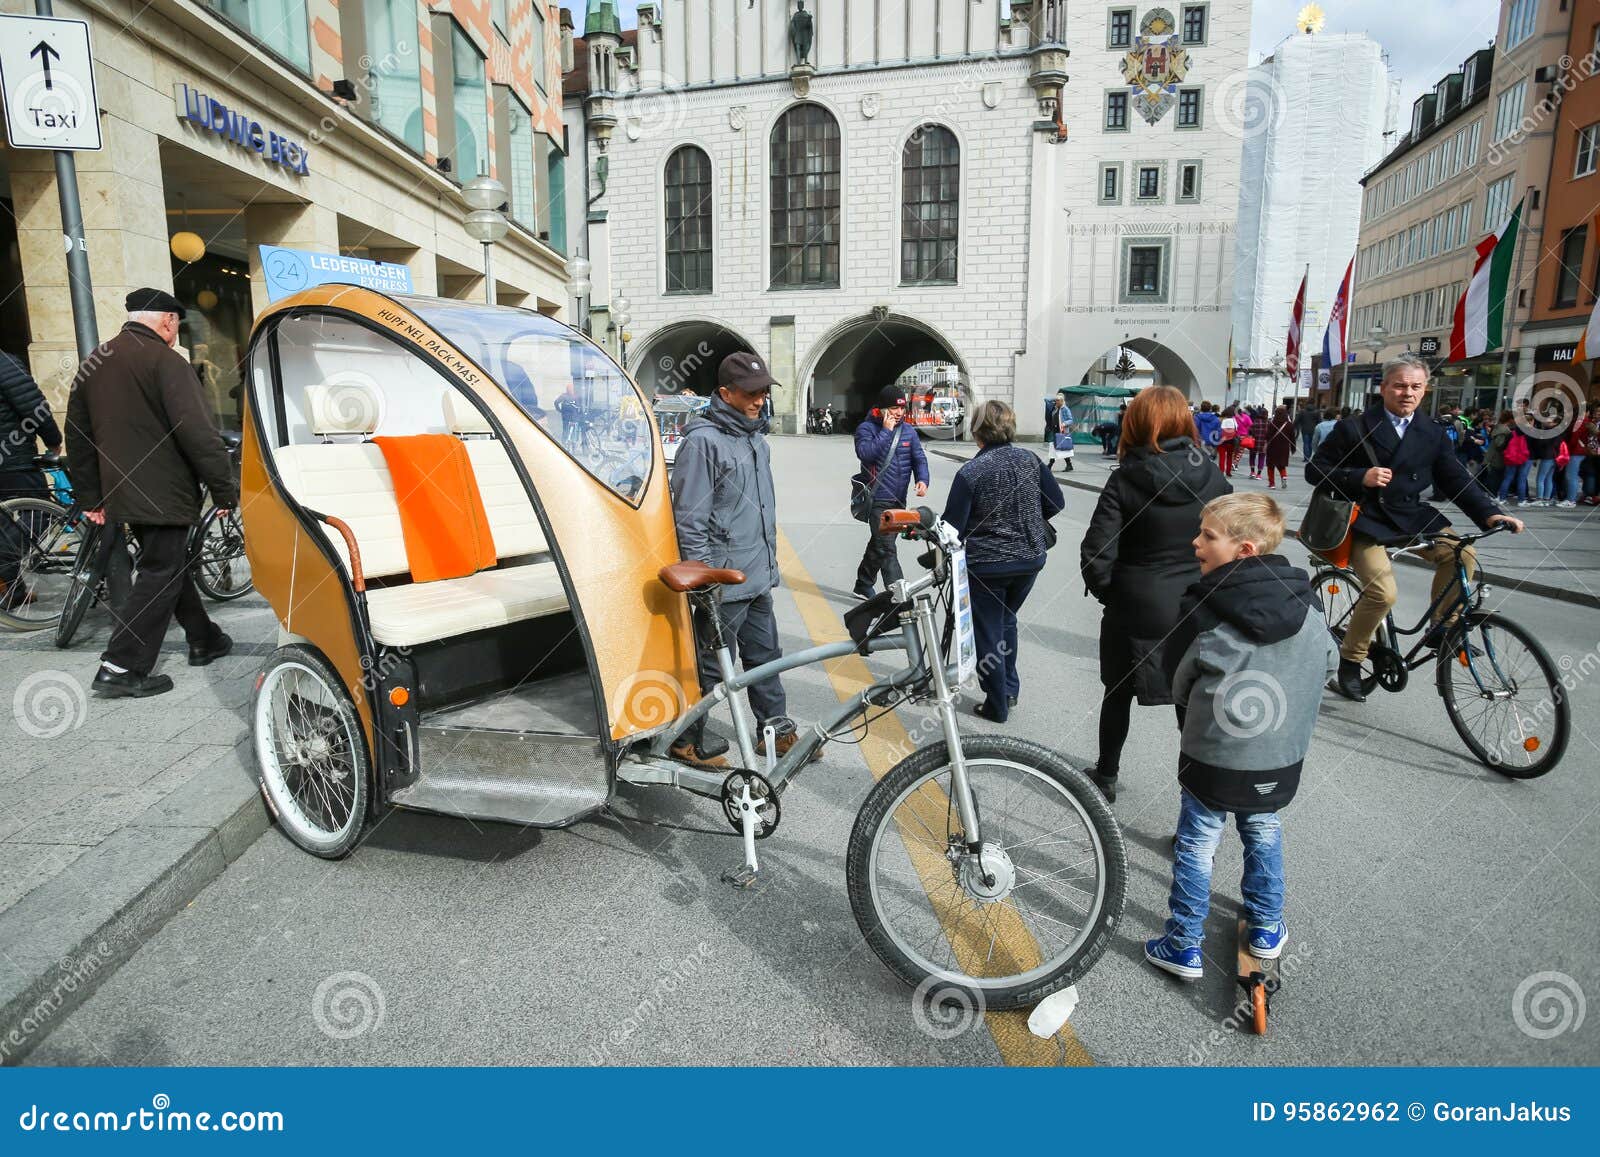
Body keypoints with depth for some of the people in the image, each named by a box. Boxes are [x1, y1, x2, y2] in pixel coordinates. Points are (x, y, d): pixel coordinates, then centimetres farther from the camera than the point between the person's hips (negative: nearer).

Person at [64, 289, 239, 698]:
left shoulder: (93, 364, 14)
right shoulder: (165, 361, -13)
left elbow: (78, 436, 17)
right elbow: (198, 433, -21)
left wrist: (90, 497, 21)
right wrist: (225, 490, -15)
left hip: (123, 492, 9)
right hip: (164, 493, -9)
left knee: (169, 565, 19)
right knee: (159, 576, -3)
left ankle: (203, 639, 29)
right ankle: (120, 668, -5)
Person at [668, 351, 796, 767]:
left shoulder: (756, 437, 13)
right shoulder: (703, 440, -16)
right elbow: (690, 519, -17)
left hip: (758, 578, 9)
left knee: (765, 655, 18)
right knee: (711, 664, 3)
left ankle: (776, 729, 31)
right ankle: (688, 739, 20)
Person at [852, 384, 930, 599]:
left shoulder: (908, 430, 10)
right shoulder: (867, 428, -6)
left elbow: (919, 458, 6)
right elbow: (865, 454, -22)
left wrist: (922, 479, -13)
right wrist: (886, 430, -18)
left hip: (899, 500, 6)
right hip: (877, 500, -6)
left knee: (879, 544, 17)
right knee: (886, 548, -11)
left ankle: (863, 586, 32)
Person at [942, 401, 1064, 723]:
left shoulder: (970, 472, -16)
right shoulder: (1030, 460, -2)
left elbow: (953, 526, -14)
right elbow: (1056, 503, 4)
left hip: (987, 565, -5)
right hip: (1031, 559, 5)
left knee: (988, 633, 10)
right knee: (1006, 619, 26)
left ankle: (996, 706, 19)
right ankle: (1010, 689, 32)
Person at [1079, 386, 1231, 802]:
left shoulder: (1125, 480, -13)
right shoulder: (1214, 478, -4)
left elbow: (1096, 555, -16)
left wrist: (1108, 594, 1)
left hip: (1136, 611, -1)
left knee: (1118, 693, 19)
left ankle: (1106, 776, 36)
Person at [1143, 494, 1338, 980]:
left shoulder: (1202, 609, -18)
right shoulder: (1306, 600, -5)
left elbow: (1181, 683, -6)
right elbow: (1329, 663, 8)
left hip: (1214, 755, -4)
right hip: (1282, 757, 4)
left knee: (1197, 845, 10)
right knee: (1263, 834, 24)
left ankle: (1184, 946, 20)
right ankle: (1266, 930, 39)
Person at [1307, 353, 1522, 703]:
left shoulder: (1432, 434, 7)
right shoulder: (1354, 429, -6)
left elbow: (1457, 480, 3)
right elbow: (1314, 471, -7)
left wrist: (1489, 514, -12)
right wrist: (1360, 478, -21)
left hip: (1410, 517, 5)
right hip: (1366, 521, -5)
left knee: (1462, 554, -19)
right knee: (1383, 593, -22)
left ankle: (1442, 628, 2)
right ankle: (1350, 660, -1)